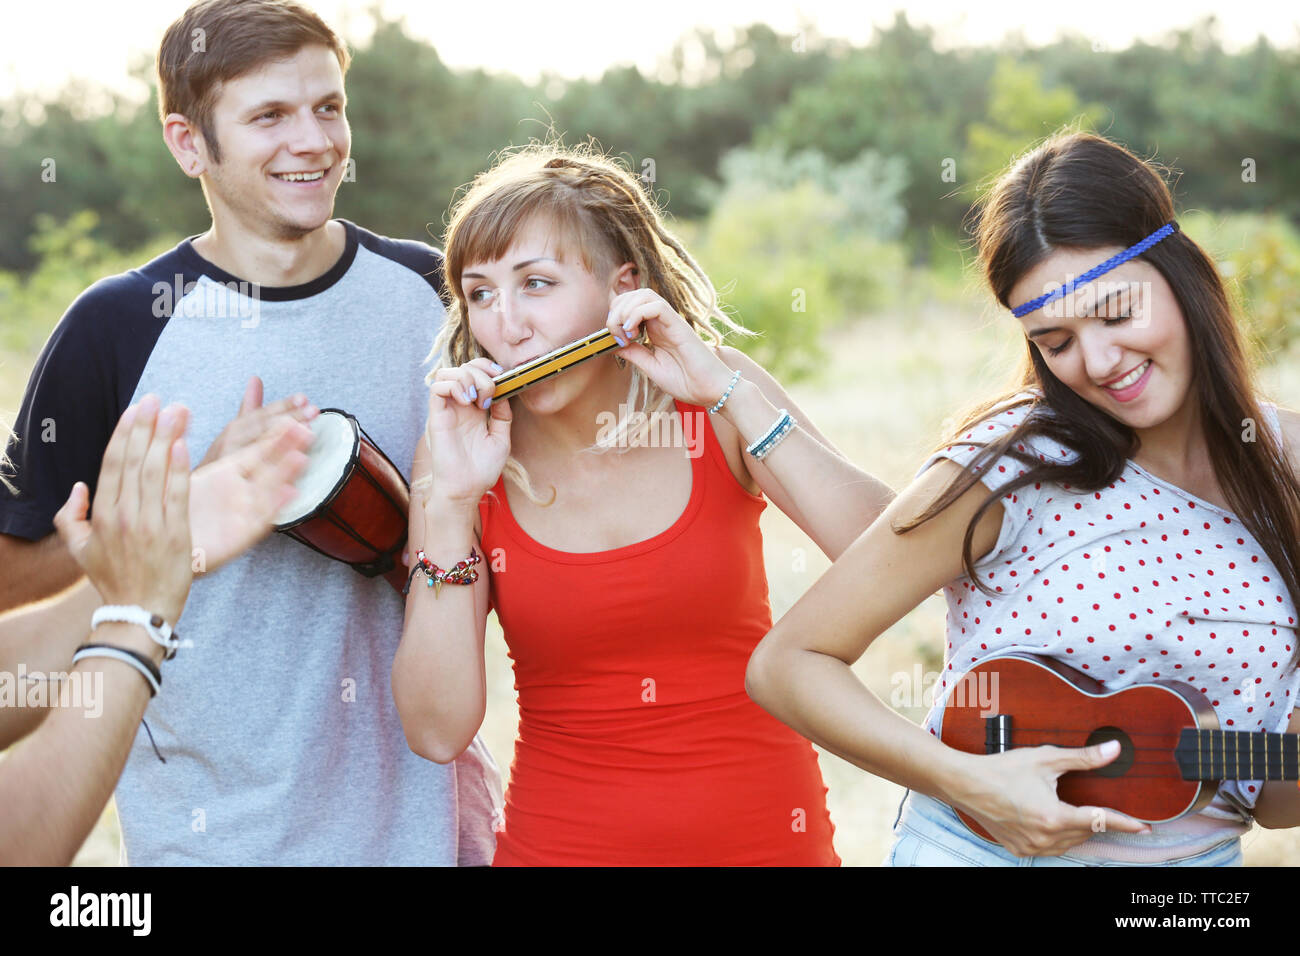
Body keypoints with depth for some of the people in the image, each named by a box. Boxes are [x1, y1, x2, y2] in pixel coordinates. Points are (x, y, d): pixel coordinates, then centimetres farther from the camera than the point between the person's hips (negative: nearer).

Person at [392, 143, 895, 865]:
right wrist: (450, 505, -22)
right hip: (562, 840, 0)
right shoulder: (460, 450, -9)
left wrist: (726, 391, -23)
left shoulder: (715, 404, -9)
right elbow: (438, 732, -14)